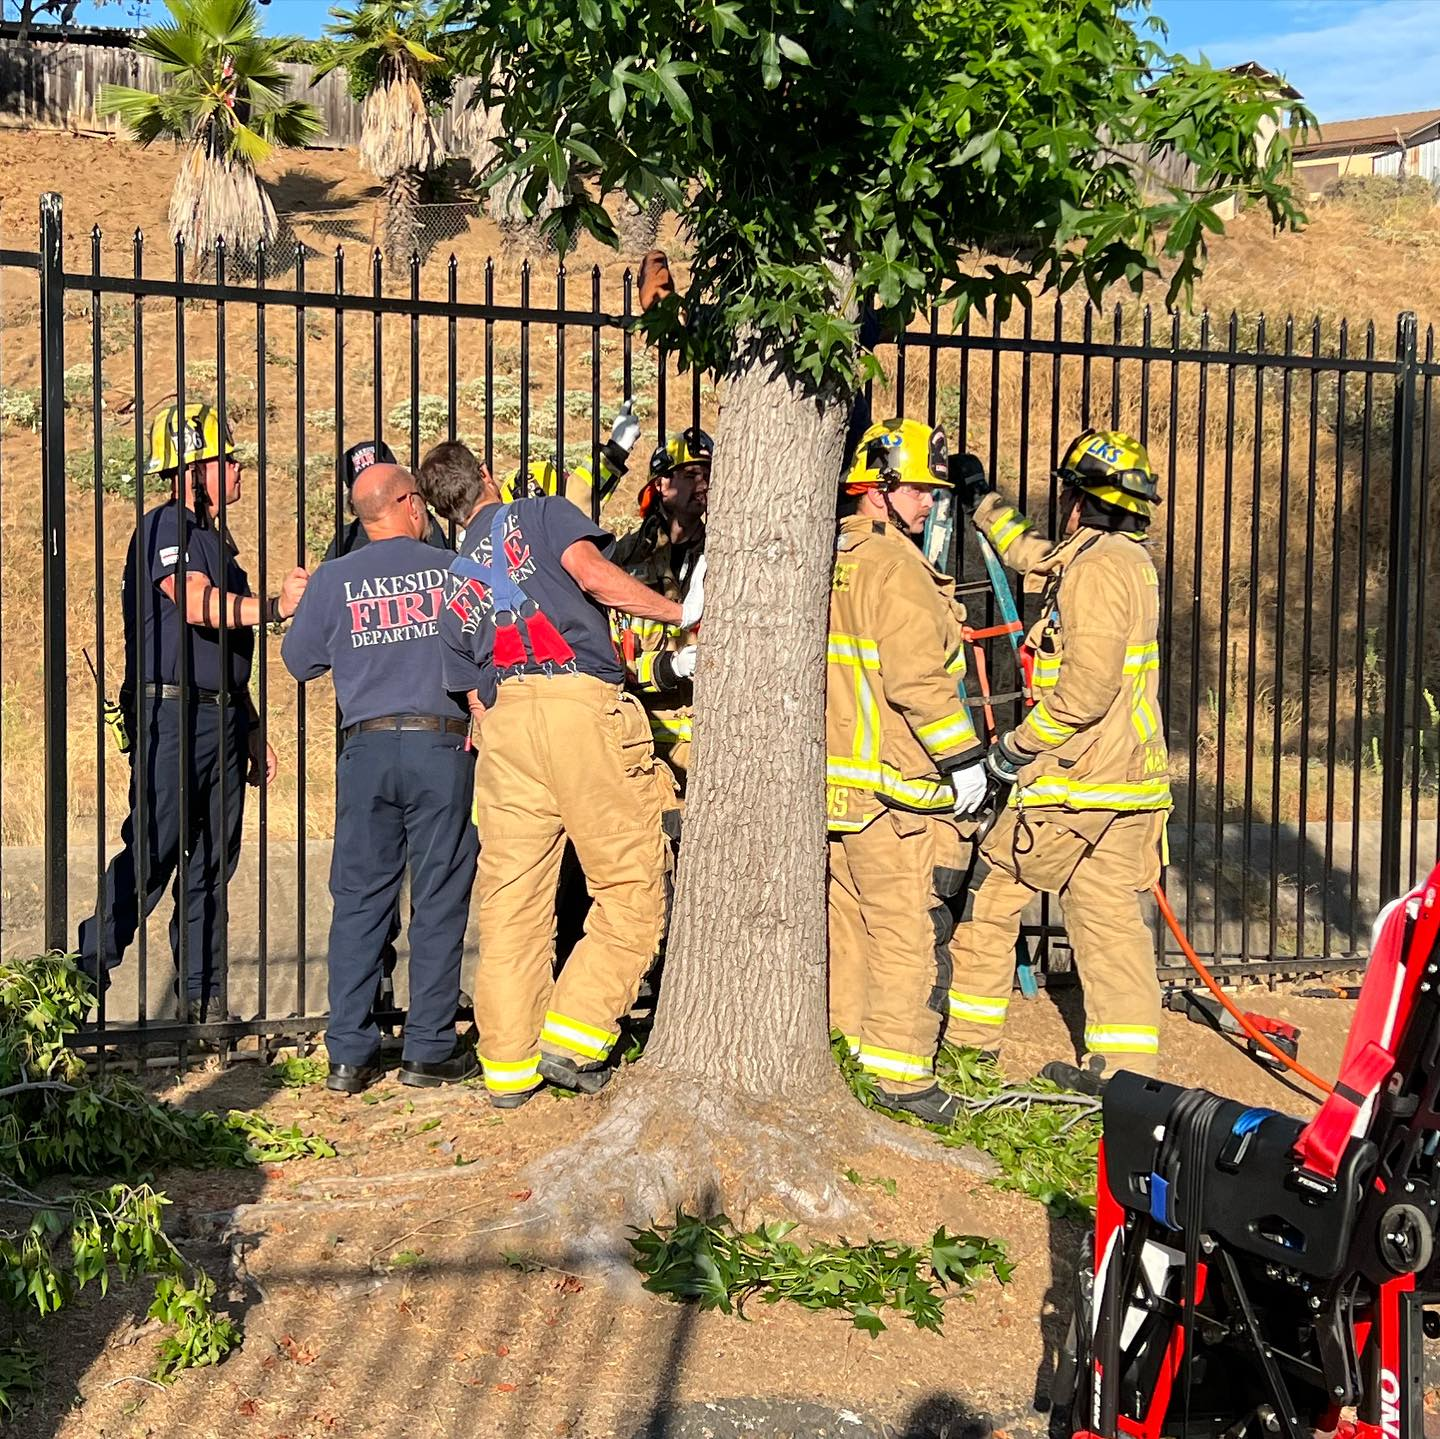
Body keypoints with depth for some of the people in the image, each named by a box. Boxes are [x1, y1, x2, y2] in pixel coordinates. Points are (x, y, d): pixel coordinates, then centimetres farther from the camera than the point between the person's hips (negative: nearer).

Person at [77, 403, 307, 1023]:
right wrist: (274, 607, -37)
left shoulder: (215, 539, 21)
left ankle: (200, 998, 15)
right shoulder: (165, 528, -7)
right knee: (150, 856, -8)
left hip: (221, 719, 9)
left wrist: (252, 731, 22)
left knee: (211, 865, 9)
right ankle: (86, 976, 4)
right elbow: (197, 604, -26)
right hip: (170, 717, -9)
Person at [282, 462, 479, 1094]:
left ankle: (349, 1053, 8)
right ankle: (429, 1049, 9)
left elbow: (298, 660, 12)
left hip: (366, 749, 2)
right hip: (441, 745, -1)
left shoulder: (333, 580, 4)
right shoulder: (453, 569, 1)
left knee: (358, 900, 7)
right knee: (438, 901, 5)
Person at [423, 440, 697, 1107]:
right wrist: (678, 612, 0)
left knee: (510, 897, 9)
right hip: (583, 704, -5)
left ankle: (507, 1065, 14)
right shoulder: (540, 514, 13)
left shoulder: (454, 586, 27)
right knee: (631, 888, 2)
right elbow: (591, 573, -7)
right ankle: (572, 1038, -3)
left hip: (504, 723, 6)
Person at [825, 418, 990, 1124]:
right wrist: (964, 758, -14)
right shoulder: (895, 566, -15)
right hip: (894, 787, -9)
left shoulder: (826, 557, 13)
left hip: (835, 780, 9)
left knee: (847, 921, 17)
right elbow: (918, 678, -21)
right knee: (909, 930, -3)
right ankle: (900, 1074, 1)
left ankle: (839, 1052, 26)